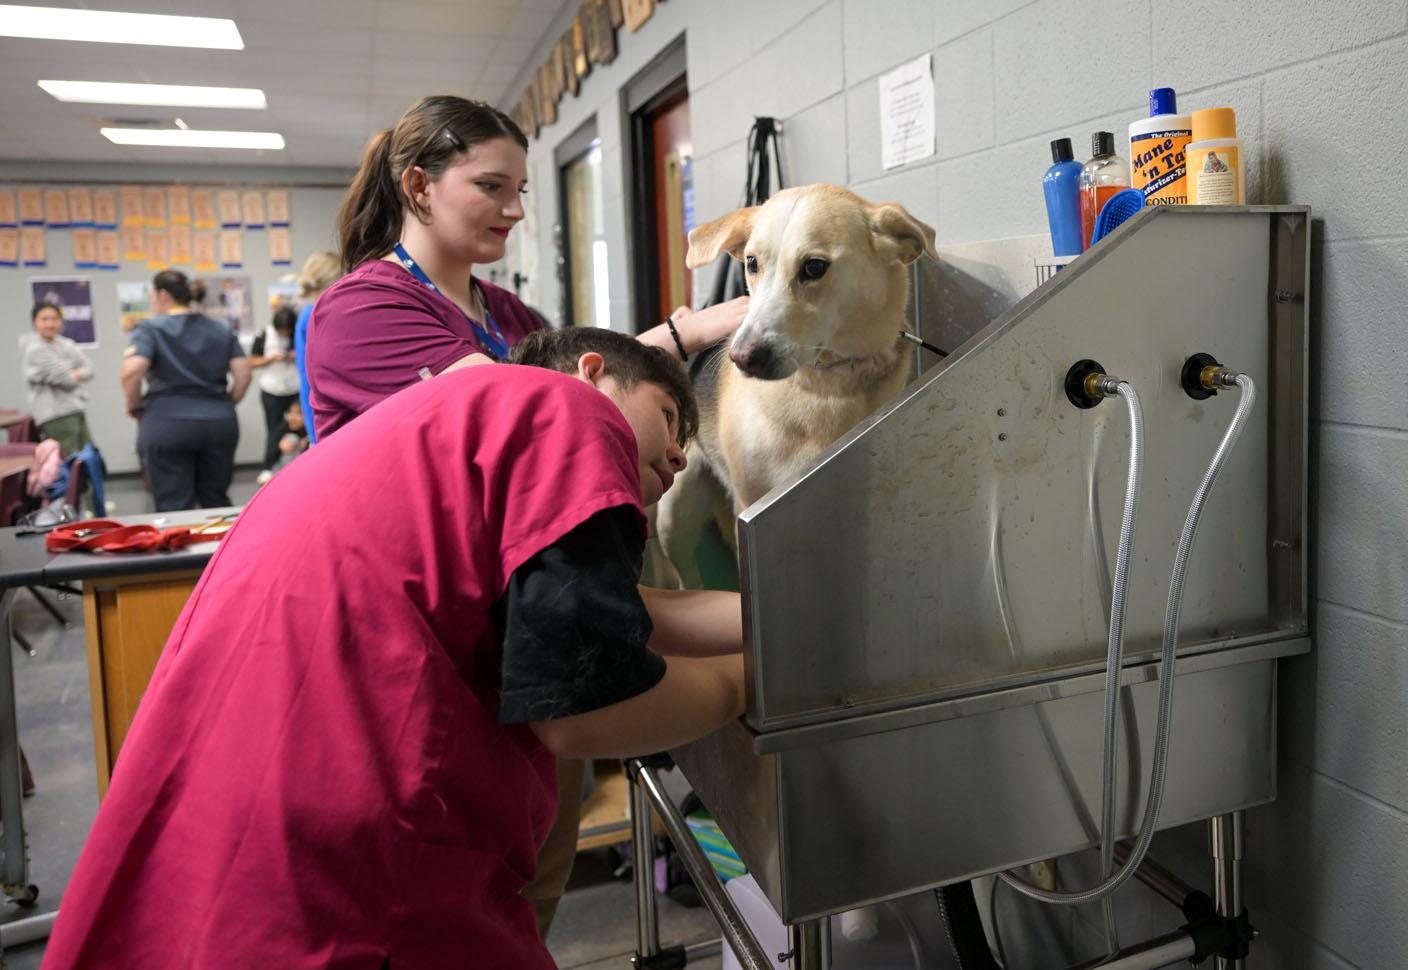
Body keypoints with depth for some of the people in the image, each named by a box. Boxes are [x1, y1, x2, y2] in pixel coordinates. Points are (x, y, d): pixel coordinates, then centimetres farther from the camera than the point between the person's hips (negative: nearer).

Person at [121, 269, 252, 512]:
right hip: (220, 423, 4)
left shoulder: (149, 328, -1)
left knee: (175, 507, 0)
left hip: (166, 424, -4)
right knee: (216, 500, 15)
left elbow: (132, 370, -15)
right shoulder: (221, 330, 12)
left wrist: (134, 407, 0)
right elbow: (243, 373, 4)